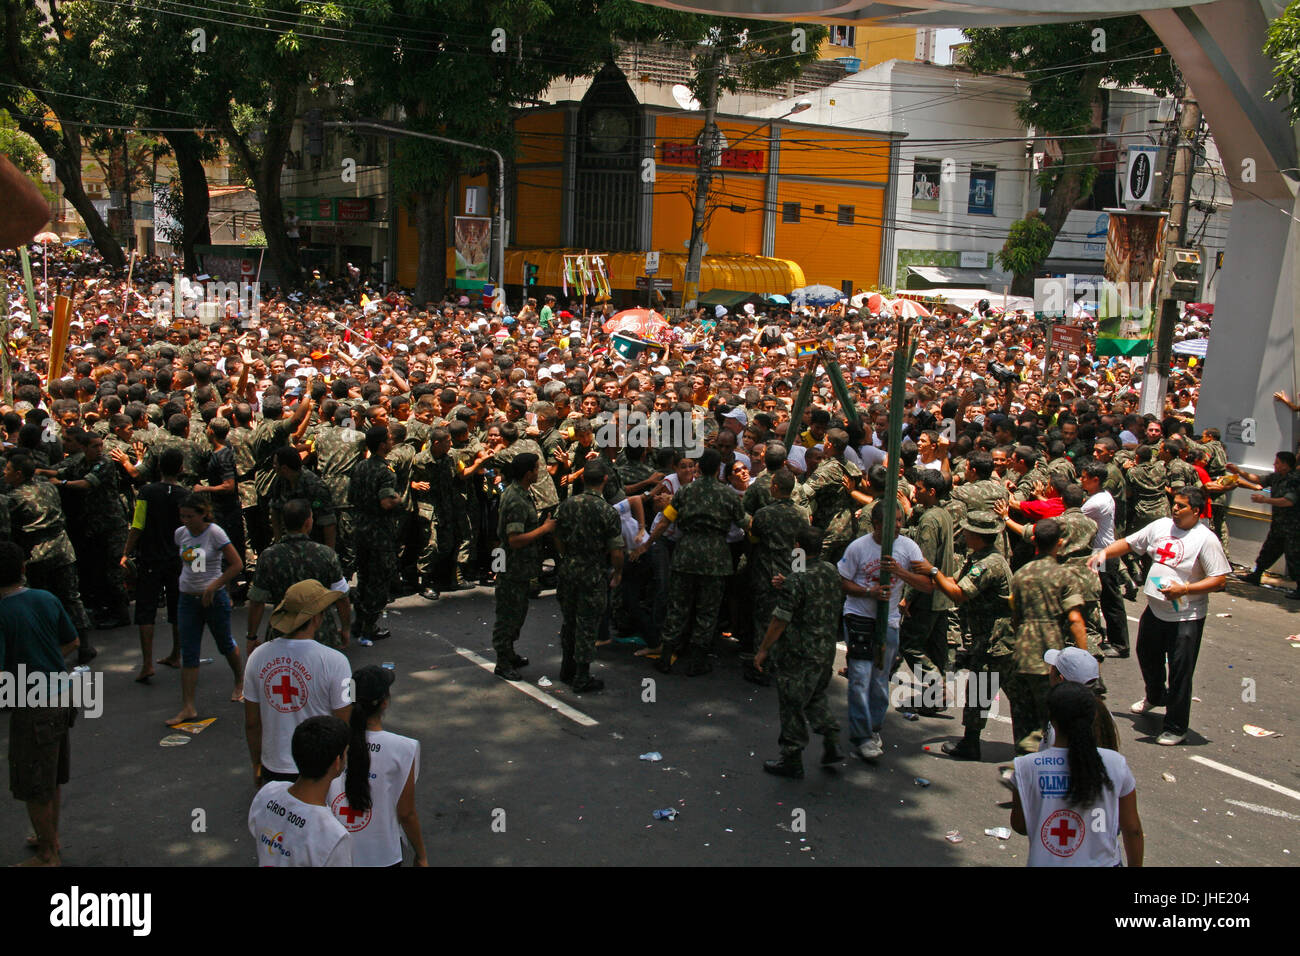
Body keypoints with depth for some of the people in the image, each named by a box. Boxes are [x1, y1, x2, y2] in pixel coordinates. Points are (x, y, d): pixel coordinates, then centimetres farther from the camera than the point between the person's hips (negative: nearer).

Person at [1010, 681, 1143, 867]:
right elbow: (1133, 830, -4)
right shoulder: (1116, 764, -14)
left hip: (1046, 862, -1)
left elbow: (1019, 826, -7)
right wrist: (1135, 864, 12)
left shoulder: (1027, 767, -18)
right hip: (1103, 862, 2)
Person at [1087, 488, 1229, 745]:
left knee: (1180, 672, -3)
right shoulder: (1161, 526, 3)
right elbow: (1130, 543, 13)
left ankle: (1176, 728, 11)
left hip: (1186, 616, -7)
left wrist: (1184, 590, -24)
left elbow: (1220, 580, -16)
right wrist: (1104, 553, -3)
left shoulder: (1205, 539, -15)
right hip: (1155, 609, 7)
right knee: (1147, 657, 26)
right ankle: (1156, 697, 55)